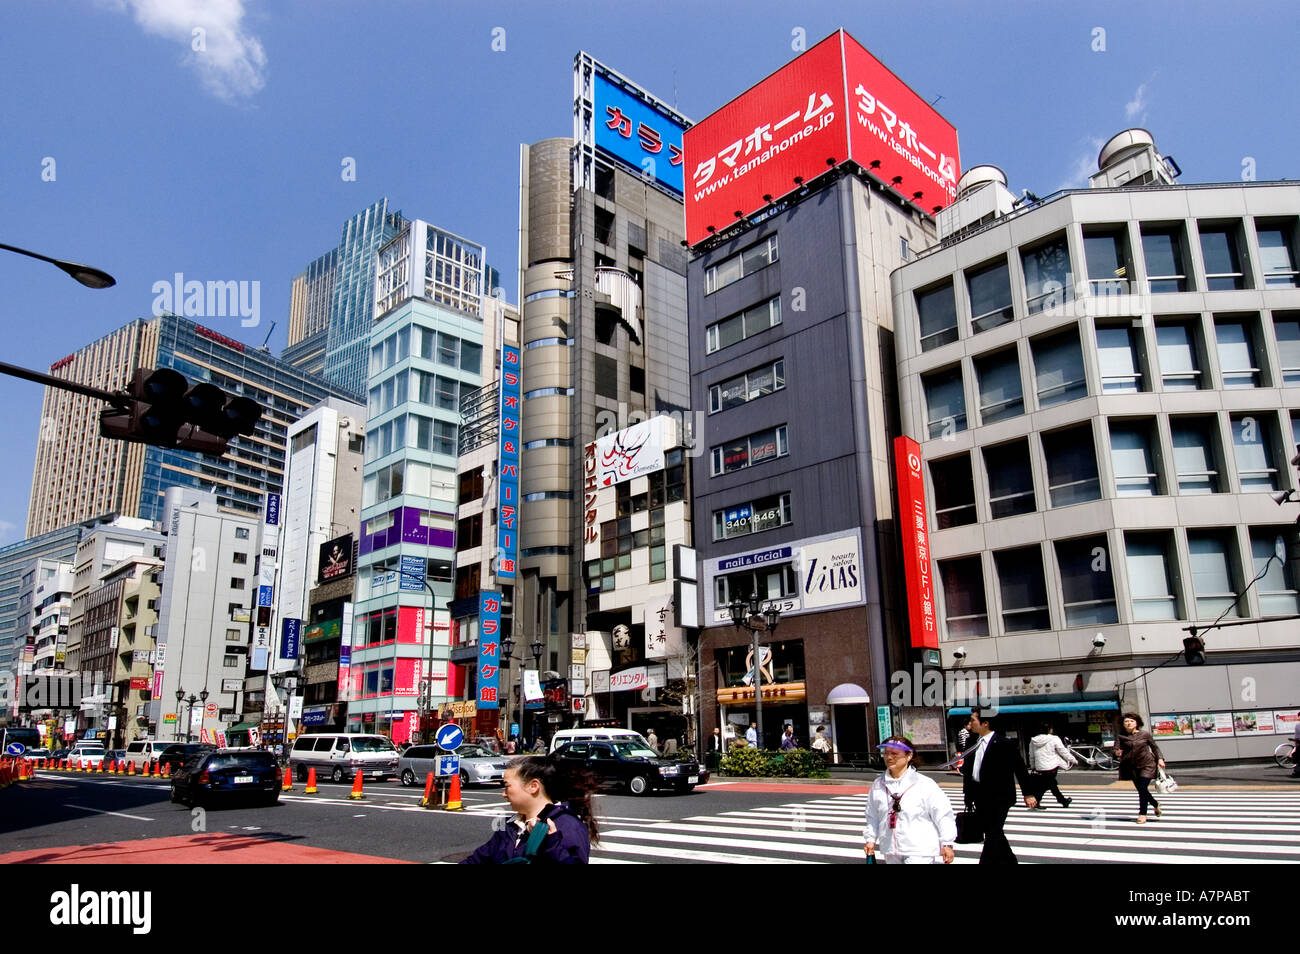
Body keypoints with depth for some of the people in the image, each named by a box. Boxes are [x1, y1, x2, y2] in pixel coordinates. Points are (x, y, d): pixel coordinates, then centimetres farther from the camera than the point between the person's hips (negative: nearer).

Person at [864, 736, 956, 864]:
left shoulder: (925, 784, -9)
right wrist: (870, 839, 12)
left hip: (920, 853, -5)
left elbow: (943, 814, -7)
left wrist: (947, 844, -6)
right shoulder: (877, 785, 5)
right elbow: (872, 816, 16)